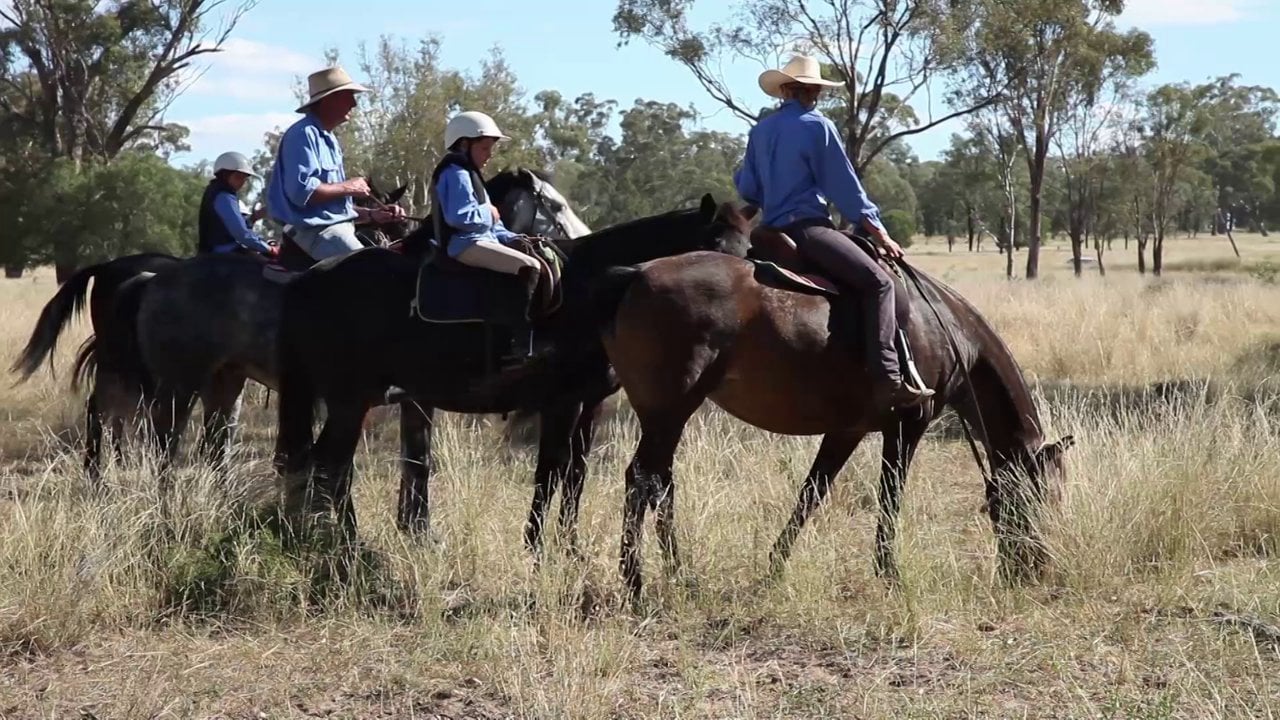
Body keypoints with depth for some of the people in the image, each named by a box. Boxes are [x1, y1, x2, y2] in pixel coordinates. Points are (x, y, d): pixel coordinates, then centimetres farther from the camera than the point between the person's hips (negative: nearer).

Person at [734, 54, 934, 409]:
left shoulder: (760, 130, 14)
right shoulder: (817, 126, -5)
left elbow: (746, 187, 16)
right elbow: (845, 187, -4)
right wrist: (878, 232, 2)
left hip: (771, 232, 8)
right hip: (806, 227, -8)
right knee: (879, 282, -15)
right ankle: (887, 379, -30)